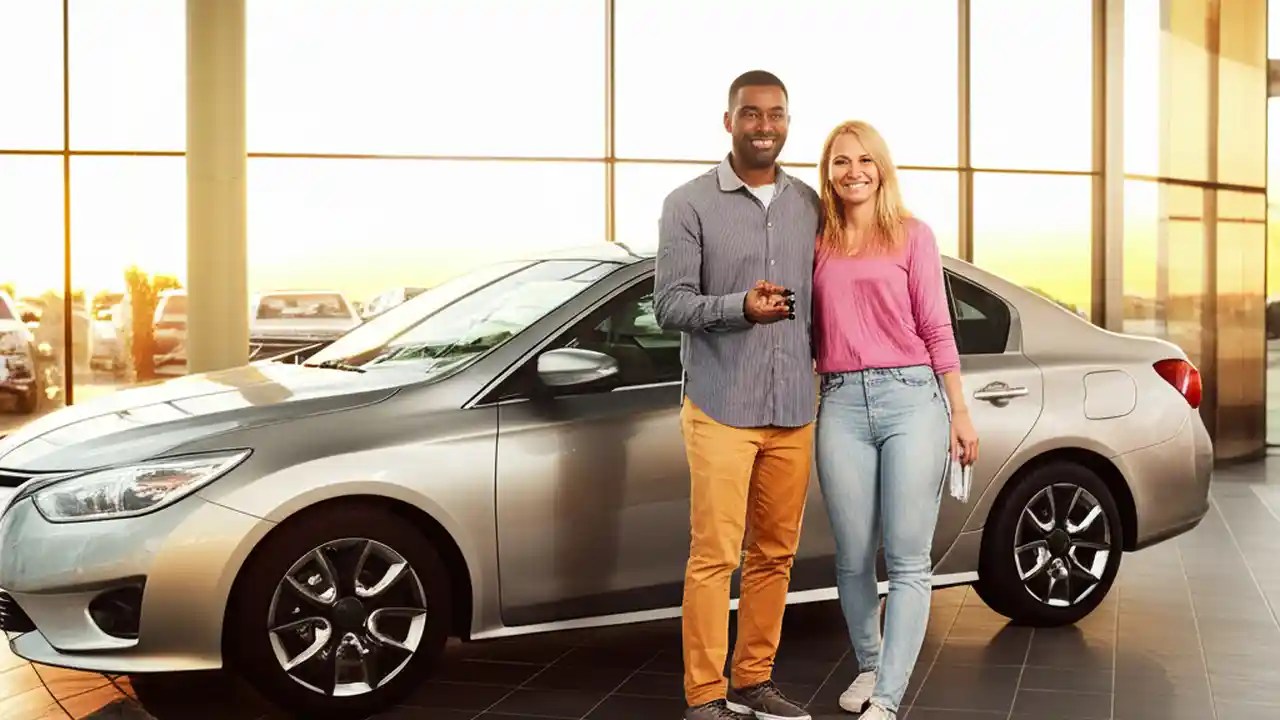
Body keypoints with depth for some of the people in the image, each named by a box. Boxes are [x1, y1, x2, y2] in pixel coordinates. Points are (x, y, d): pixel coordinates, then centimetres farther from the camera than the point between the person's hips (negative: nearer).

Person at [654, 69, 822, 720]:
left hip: (794, 411, 5)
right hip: (720, 410, -4)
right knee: (714, 555, -5)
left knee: (775, 555, 10)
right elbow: (669, 304, -7)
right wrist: (740, 306, -23)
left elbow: (821, 301, 16)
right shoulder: (690, 204, -1)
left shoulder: (809, 205, 11)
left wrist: (826, 376, 8)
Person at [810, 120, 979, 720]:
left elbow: (936, 328, 5)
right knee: (853, 558, 7)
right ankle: (867, 667, 28)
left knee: (907, 561, -4)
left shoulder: (913, 235, 6)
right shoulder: (817, 244, 12)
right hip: (841, 405, 2)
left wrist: (959, 412, 2)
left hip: (911, 398, -2)